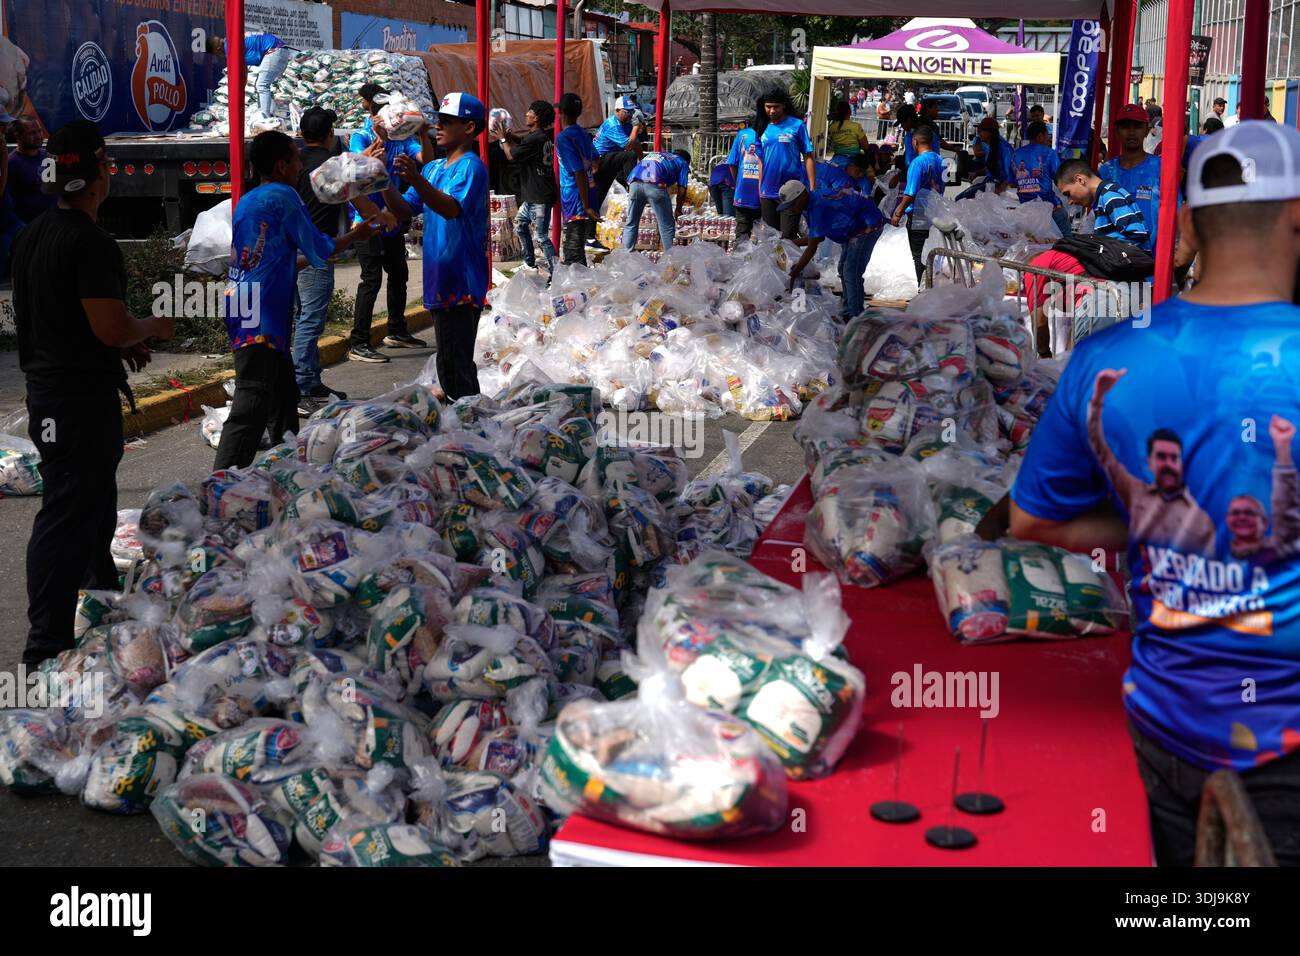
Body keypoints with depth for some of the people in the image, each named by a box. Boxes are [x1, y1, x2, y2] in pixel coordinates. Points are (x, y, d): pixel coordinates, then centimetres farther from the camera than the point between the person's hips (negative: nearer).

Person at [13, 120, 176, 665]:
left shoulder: (33, 237, 9)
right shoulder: (91, 245, -21)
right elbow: (113, 328, -23)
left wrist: (122, 345, 16)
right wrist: (155, 328, -3)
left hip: (46, 389, 9)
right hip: (82, 399, -9)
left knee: (94, 501, 25)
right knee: (66, 515, -5)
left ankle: (103, 597, 44)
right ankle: (46, 649, -1)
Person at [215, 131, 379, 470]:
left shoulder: (246, 201, 17)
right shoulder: (283, 195, -7)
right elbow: (320, 250, -2)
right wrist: (354, 236, 14)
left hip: (242, 311, 10)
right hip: (262, 319, -10)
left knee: (284, 392, 22)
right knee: (251, 410, -14)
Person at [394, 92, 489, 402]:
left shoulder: (471, 167, -10)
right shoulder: (432, 168, 17)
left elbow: (452, 208, -27)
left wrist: (416, 181, -40)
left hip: (463, 283, -9)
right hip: (440, 282, 9)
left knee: (458, 363, -8)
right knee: (447, 363, 14)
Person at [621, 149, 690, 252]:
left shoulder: (654, 154, 40)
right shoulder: (683, 163, 25)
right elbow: (682, 189, 14)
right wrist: (678, 210, 25)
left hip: (634, 181, 5)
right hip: (654, 184, -4)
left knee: (631, 224, 14)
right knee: (667, 226, 6)